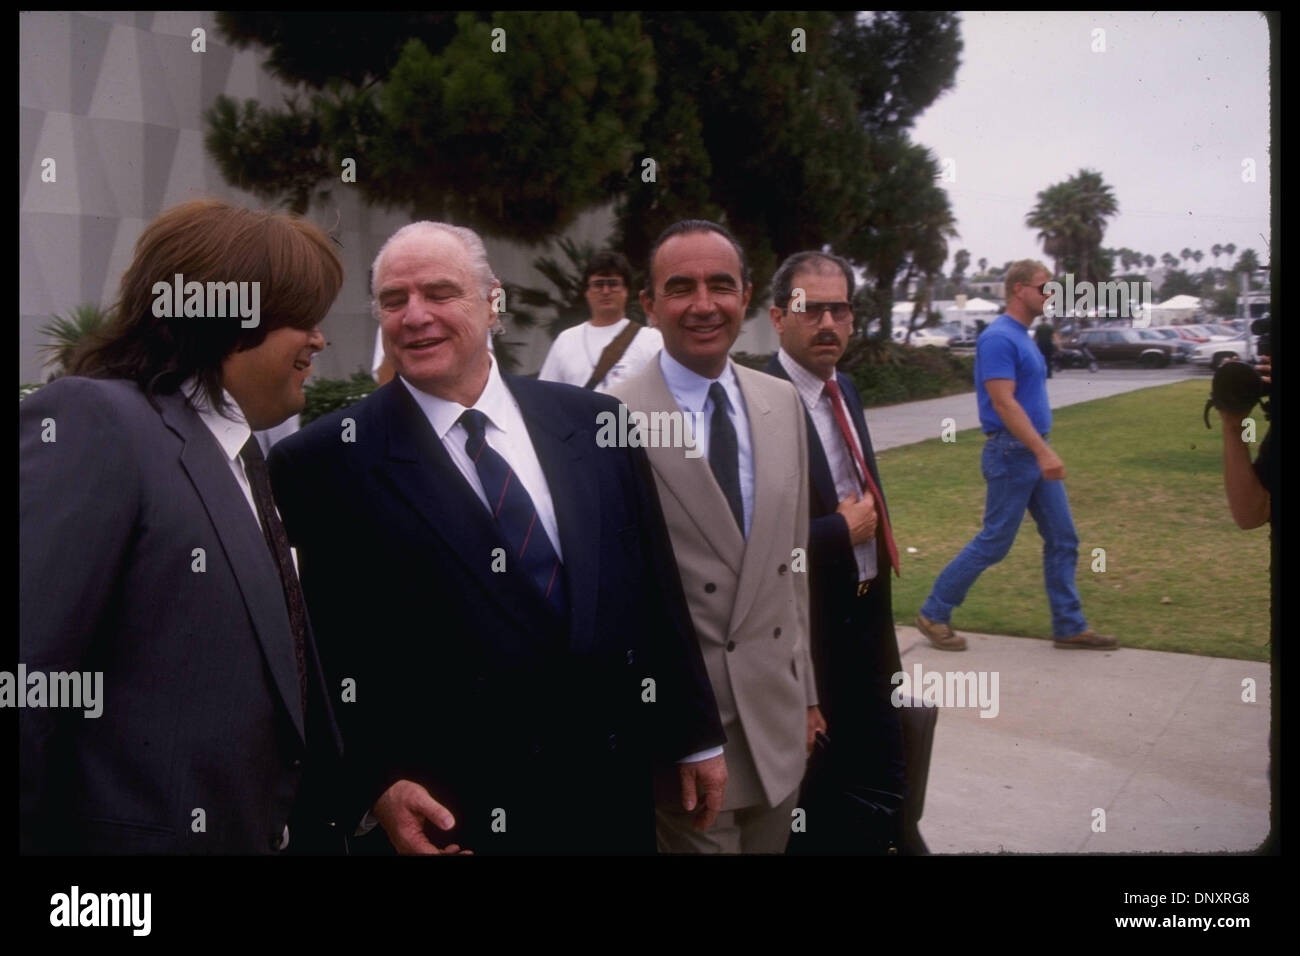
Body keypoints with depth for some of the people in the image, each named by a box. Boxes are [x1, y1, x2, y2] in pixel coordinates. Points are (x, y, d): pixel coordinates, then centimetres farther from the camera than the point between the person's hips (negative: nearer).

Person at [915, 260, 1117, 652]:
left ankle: (1070, 627, 16)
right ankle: (933, 614, 10)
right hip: (1012, 454, -10)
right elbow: (1003, 403, -24)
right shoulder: (999, 338, -17)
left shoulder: (1023, 337, 14)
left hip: (1034, 452, 10)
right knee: (993, 542, -2)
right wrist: (1043, 451, -27)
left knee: (1062, 540, 9)